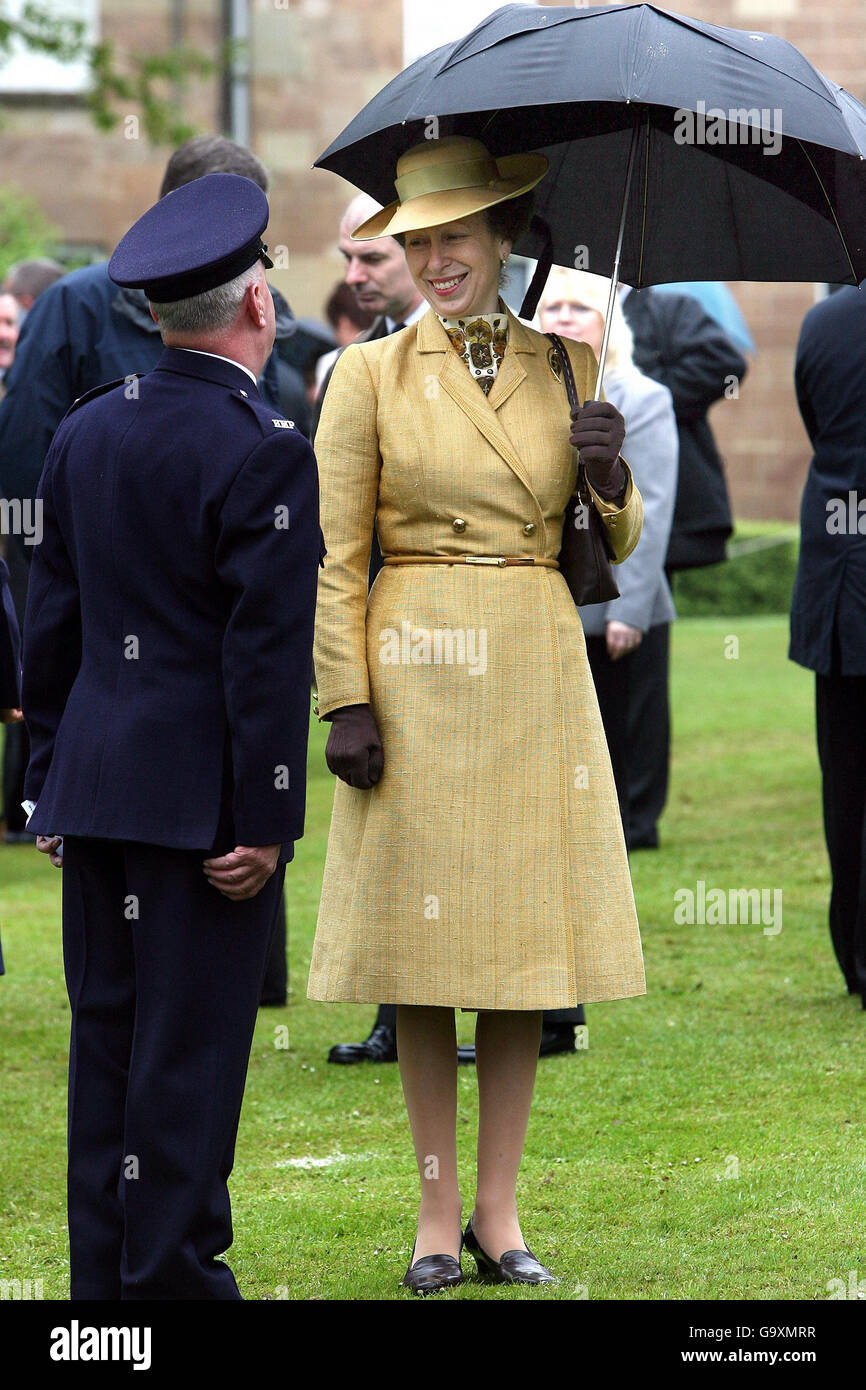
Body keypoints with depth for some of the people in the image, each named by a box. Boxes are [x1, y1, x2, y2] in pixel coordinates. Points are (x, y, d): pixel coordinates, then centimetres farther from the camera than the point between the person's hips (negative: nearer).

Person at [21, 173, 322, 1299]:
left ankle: (103, 1273, 16)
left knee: (105, 1034, 11)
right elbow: (267, 652, -15)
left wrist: (51, 781, 18)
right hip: (206, 798, -6)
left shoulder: (89, 429, 7)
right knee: (189, 1047, -2)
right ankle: (171, 1274, 1)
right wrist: (263, 821, -12)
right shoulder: (263, 452, -13)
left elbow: (51, 623, 12)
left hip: (96, 784, 7)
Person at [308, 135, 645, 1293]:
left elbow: (615, 546, 13)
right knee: (423, 948, 0)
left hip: (538, 677, 3)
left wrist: (610, 479, -9)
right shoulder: (369, 374, 1)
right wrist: (347, 703, -8)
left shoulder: (565, 368, 10)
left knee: (523, 943, 3)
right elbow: (335, 556, 0)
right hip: (418, 676, -2)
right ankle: (437, 1211, 9)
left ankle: (498, 1212, 11)